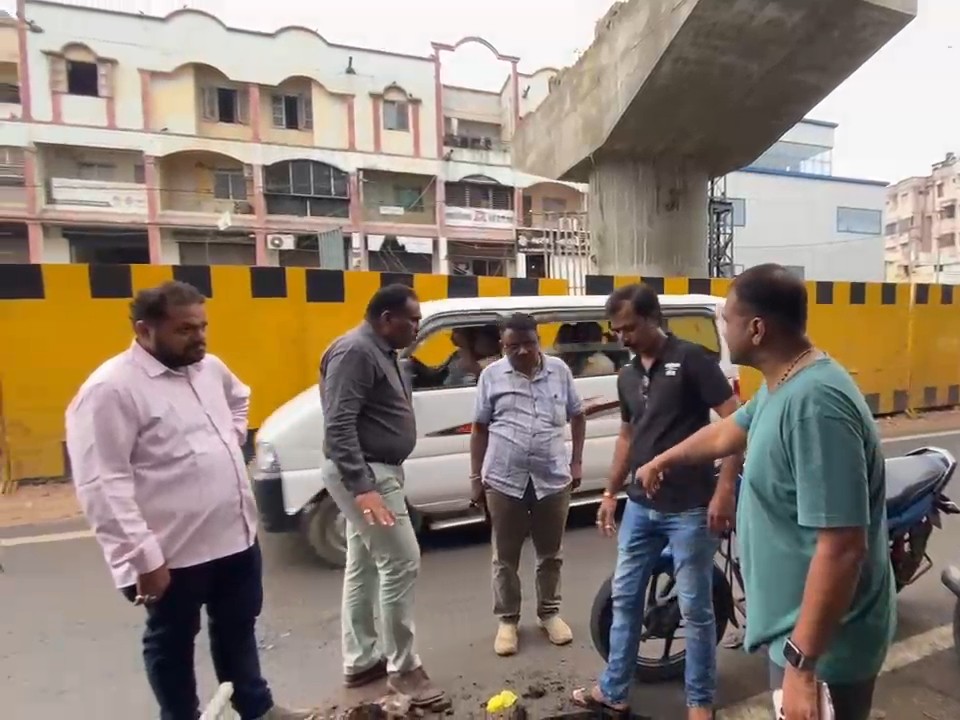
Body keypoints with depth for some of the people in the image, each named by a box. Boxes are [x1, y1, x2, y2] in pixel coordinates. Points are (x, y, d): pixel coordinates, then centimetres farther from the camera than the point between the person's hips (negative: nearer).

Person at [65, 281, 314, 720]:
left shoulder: (211, 368, 5)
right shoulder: (111, 389, -18)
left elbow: (239, 399, 27)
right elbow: (102, 486, -21)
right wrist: (142, 556, -21)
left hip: (237, 534, 8)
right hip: (174, 552, -7)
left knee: (237, 628, 24)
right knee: (172, 644, 17)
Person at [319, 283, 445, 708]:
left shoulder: (380, 351, 13)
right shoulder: (355, 352, -18)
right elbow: (338, 427, -26)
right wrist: (362, 487, -31)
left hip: (374, 471, 11)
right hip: (363, 475, -11)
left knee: (363, 567, 16)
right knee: (401, 564, -4)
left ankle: (359, 662, 29)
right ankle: (402, 668, 13)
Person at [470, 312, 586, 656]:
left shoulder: (559, 370, 2)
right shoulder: (491, 375, -1)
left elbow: (577, 416, 12)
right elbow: (480, 428, 3)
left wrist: (576, 461, 7)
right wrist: (476, 477, 1)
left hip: (553, 478, 2)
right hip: (504, 480, -1)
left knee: (550, 553, 16)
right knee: (506, 557, 11)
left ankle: (549, 613, 36)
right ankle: (507, 620, 29)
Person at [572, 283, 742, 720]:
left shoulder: (691, 359, -10)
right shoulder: (627, 376, 10)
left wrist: (725, 489, -18)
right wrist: (611, 493, 18)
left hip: (690, 508, -6)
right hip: (640, 506, 7)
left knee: (695, 609, 9)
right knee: (624, 598, 15)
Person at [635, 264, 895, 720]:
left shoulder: (815, 403, -31)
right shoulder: (781, 385, 2)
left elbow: (842, 548, -32)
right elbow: (727, 433, 19)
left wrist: (801, 663, -27)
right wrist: (664, 460, 34)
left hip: (824, 642, -9)